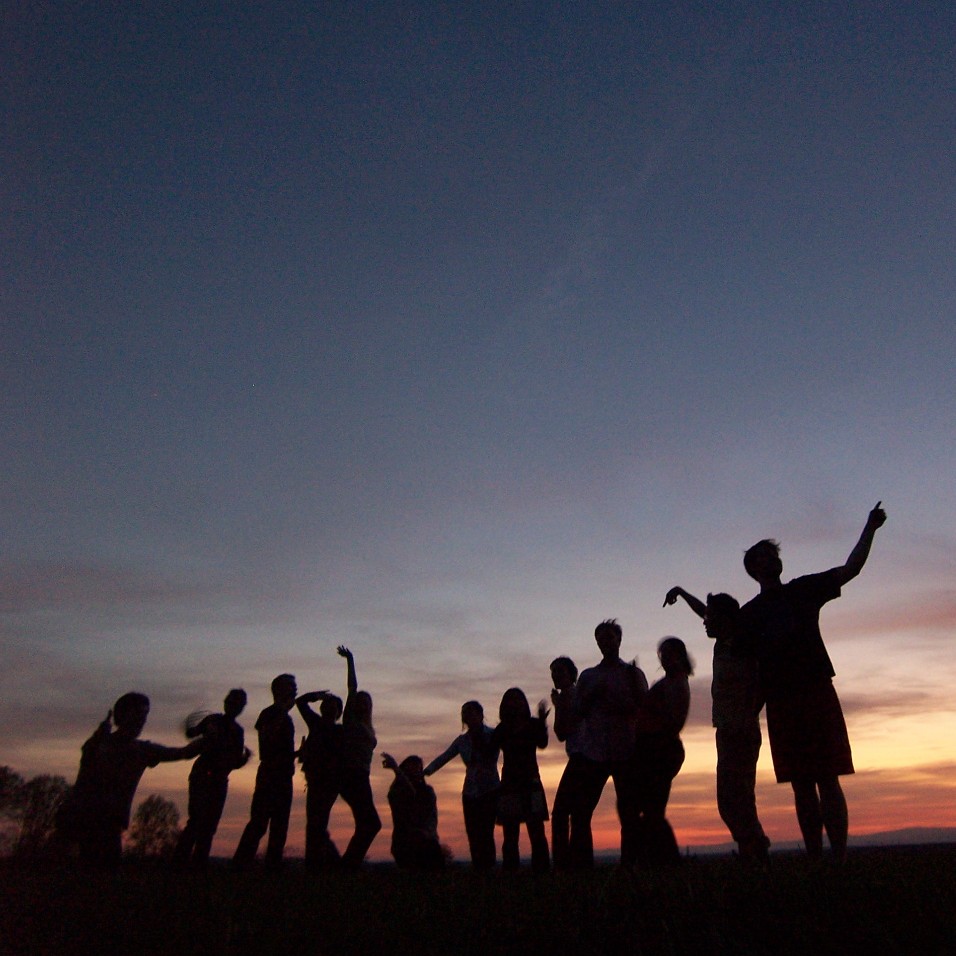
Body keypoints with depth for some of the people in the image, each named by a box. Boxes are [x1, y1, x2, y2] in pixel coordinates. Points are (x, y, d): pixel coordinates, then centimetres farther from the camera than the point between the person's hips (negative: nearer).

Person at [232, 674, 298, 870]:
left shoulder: (286, 718, 21)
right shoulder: (270, 713, -3)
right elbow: (267, 738, -22)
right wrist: (284, 710, -22)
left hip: (283, 775, 8)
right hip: (270, 774, -8)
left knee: (280, 824, 6)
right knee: (259, 821, -12)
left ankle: (273, 865, 8)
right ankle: (240, 863, -11)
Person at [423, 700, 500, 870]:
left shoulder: (493, 735, -2)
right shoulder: (462, 741, 8)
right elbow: (443, 758, 3)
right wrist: (426, 771, -14)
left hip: (491, 792, -4)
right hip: (470, 793, 4)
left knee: (485, 832, -14)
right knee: (473, 835, -1)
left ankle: (488, 869, -11)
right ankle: (478, 871, 4)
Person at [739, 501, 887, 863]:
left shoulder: (804, 589, 12)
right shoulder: (749, 612, 14)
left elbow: (851, 569, 8)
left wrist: (869, 528, 1)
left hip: (817, 693, -1)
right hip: (780, 701, 1)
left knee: (827, 779, -5)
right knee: (802, 785, 3)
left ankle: (840, 858, -5)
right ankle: (814, 860, 7)